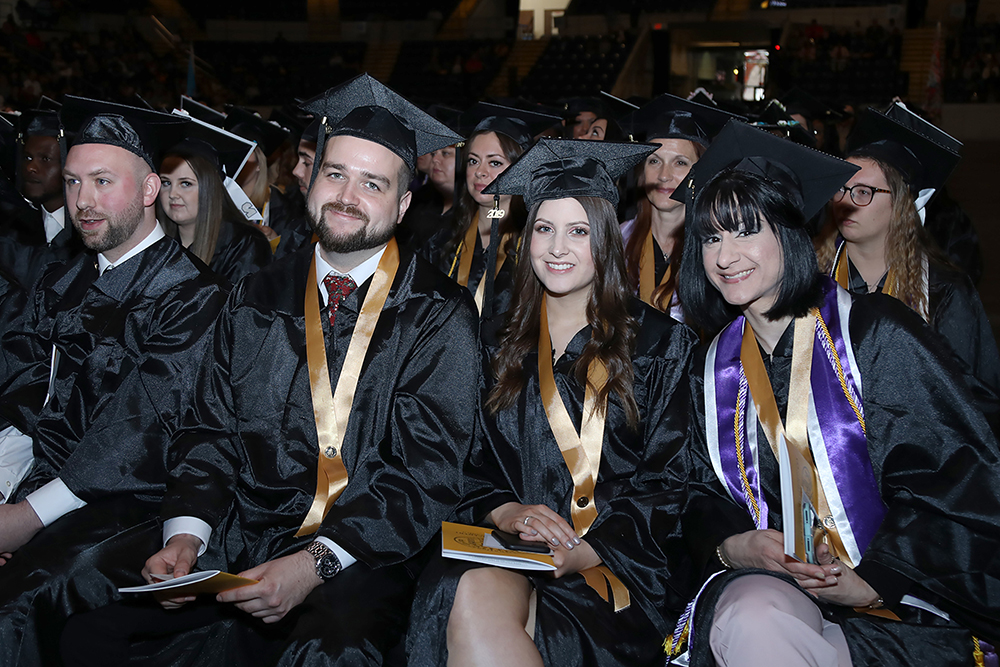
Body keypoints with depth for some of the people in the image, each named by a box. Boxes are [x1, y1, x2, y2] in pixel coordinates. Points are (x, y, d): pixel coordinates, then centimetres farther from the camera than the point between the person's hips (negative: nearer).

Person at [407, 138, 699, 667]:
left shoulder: (660, 343, 8)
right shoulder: (496, 342, 16)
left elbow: (668, 482, 2)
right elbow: (468, 465, 15)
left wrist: (582, 552, -13)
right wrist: (505, 513, -8)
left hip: (617, 562, -2)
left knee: (479, 622, -32)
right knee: (472, 598, -34)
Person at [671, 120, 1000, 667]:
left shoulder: (875, 333, -5)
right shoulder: (715, 367, 11)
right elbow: (704, 496, 13)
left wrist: (869, 580, -13)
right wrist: (733, 546, -9)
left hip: (899, 605, -2)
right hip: (766, 581, 3)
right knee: (747, 621, -33)